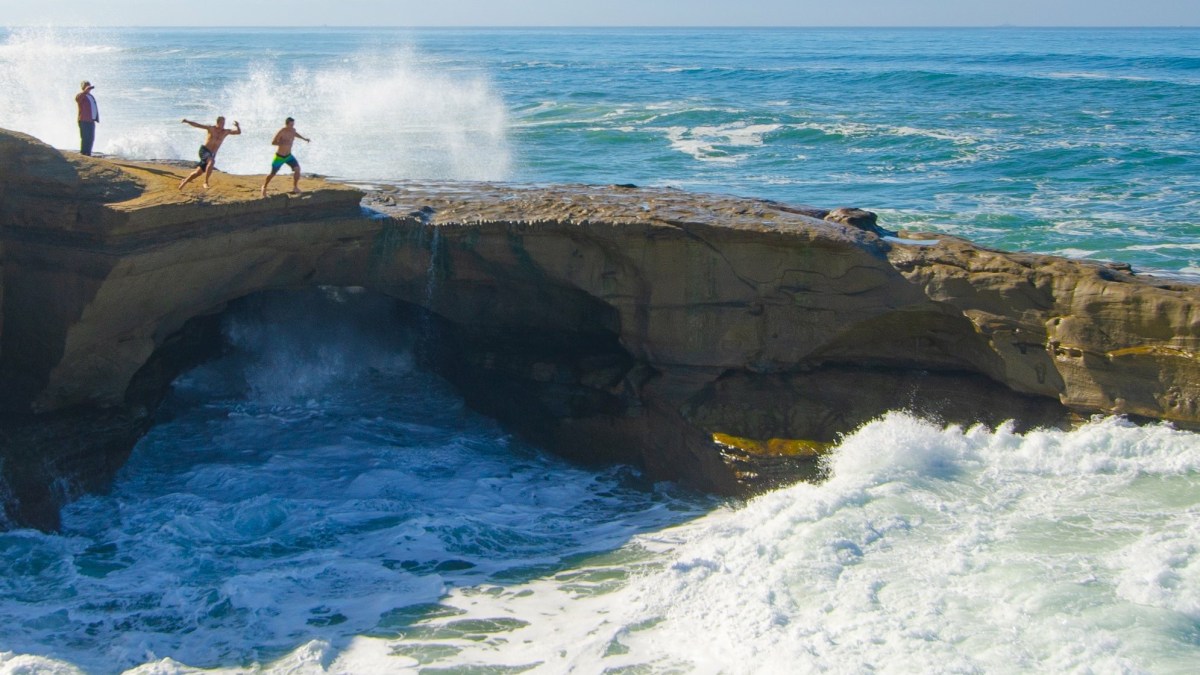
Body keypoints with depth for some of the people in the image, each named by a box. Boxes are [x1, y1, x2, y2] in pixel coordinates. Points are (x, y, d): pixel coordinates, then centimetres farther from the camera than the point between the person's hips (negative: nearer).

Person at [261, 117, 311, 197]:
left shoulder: (293, 130, -4)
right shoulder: (281, 132, -24)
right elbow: (273, 142, -30)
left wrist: (304, 139, 20)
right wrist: (284, 143, -41)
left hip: (288, 156, 5)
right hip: (279, 157, -5)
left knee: (297, 169, -15)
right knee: (273, 174, 8)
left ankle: (295, 188, -3)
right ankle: (264, 187, 33)